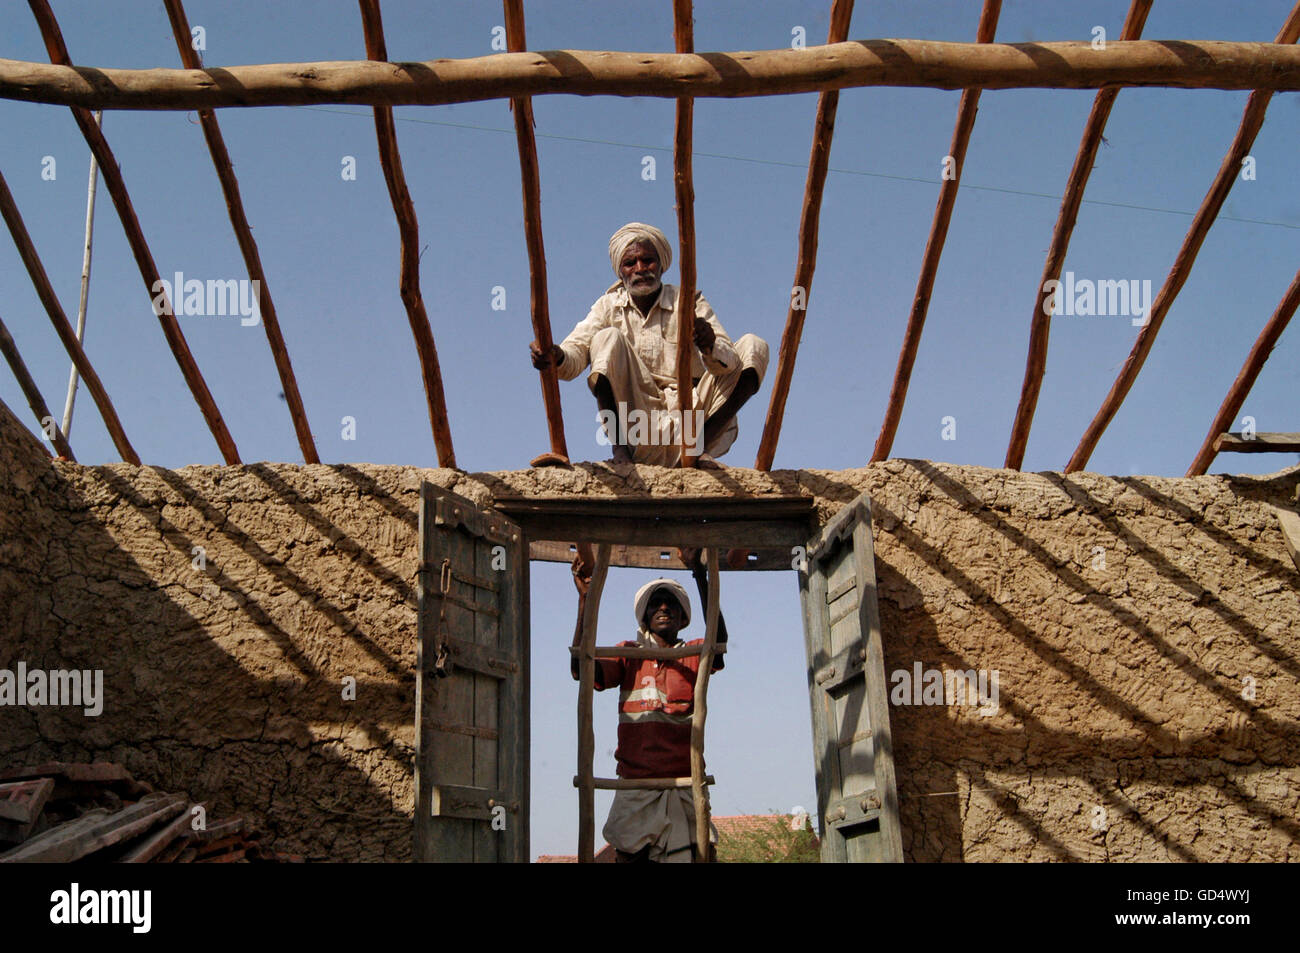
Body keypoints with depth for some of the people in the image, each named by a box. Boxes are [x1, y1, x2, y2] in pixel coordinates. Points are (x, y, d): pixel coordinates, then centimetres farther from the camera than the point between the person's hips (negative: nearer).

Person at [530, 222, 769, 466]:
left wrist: (710, 347, -34)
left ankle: (699, 446, -22)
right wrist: (557, 357, -33)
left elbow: (727, 359, -9)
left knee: (754, 346, -12)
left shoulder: (689, 302, 6)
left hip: (690, 410, 1)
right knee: (608, 338, -19)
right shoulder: (609, 306, 9)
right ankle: (620, 447, -22)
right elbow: (576, 350, -7)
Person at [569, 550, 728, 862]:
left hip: (684, 788, 0)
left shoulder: (695, 655, 11)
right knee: (632, 856, -4)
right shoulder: (628, 655, 12)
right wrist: (585, 597, -12)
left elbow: (719, 641, -12)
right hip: (635, 788, 0)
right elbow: (580, 668, -4)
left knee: (688, 855, -8)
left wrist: (700, 574, -18)